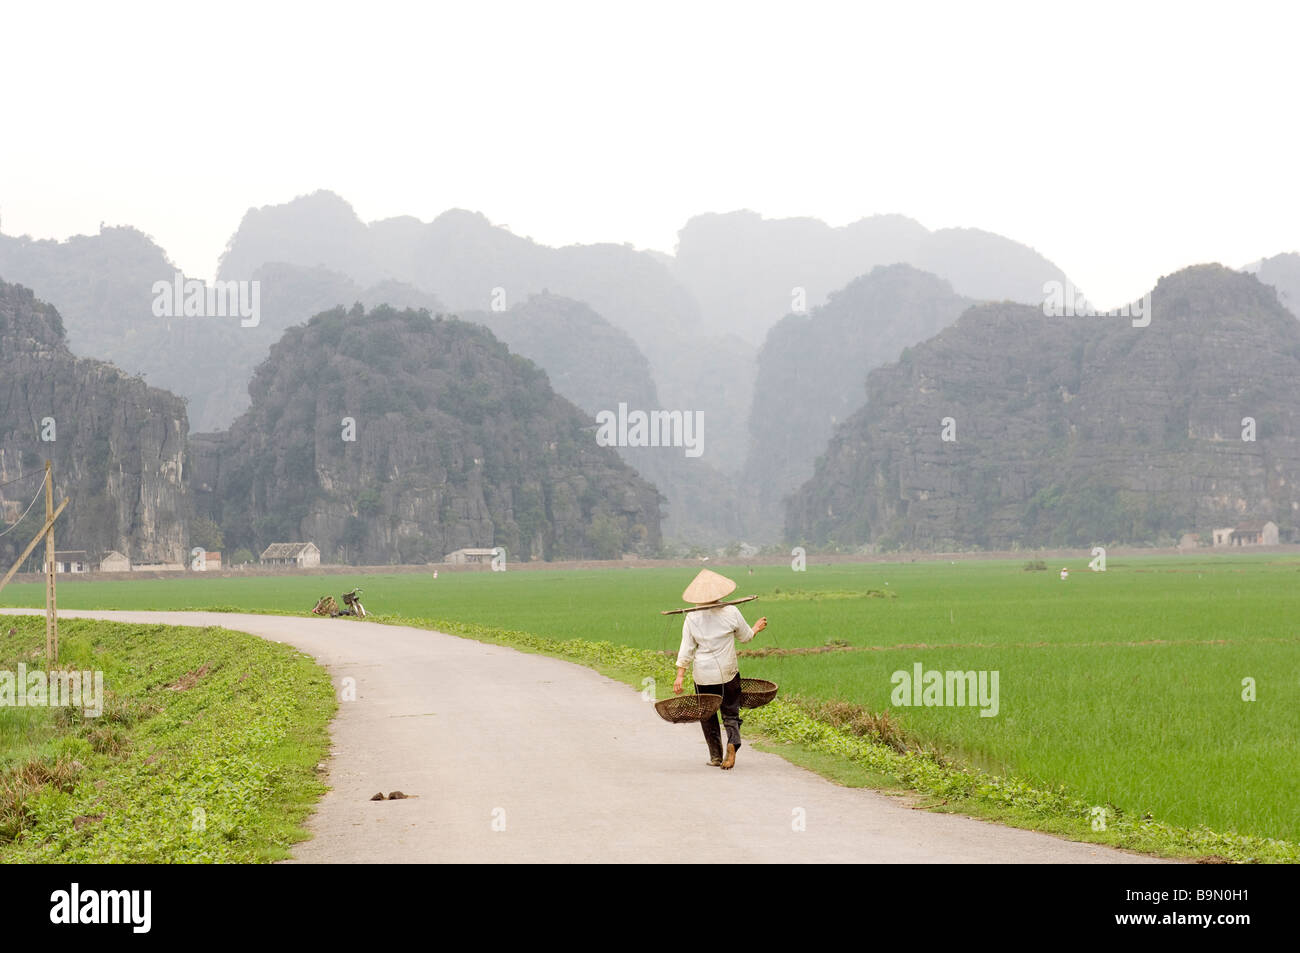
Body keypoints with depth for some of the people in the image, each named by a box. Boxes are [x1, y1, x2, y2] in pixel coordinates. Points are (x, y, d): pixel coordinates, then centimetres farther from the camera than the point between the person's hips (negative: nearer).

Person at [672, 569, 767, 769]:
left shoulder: (691, 618, -6)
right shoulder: (731, 613, -7)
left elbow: (686, 650, -7)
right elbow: (745, 636, 8)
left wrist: (680, 676, -4)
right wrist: (756, 628, 28)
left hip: (704, 675, 0)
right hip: (728, 673, 0)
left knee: (707, 715, 16)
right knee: (730, 712, 10)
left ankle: (716, 756, 17)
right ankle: (733, 743, -18)